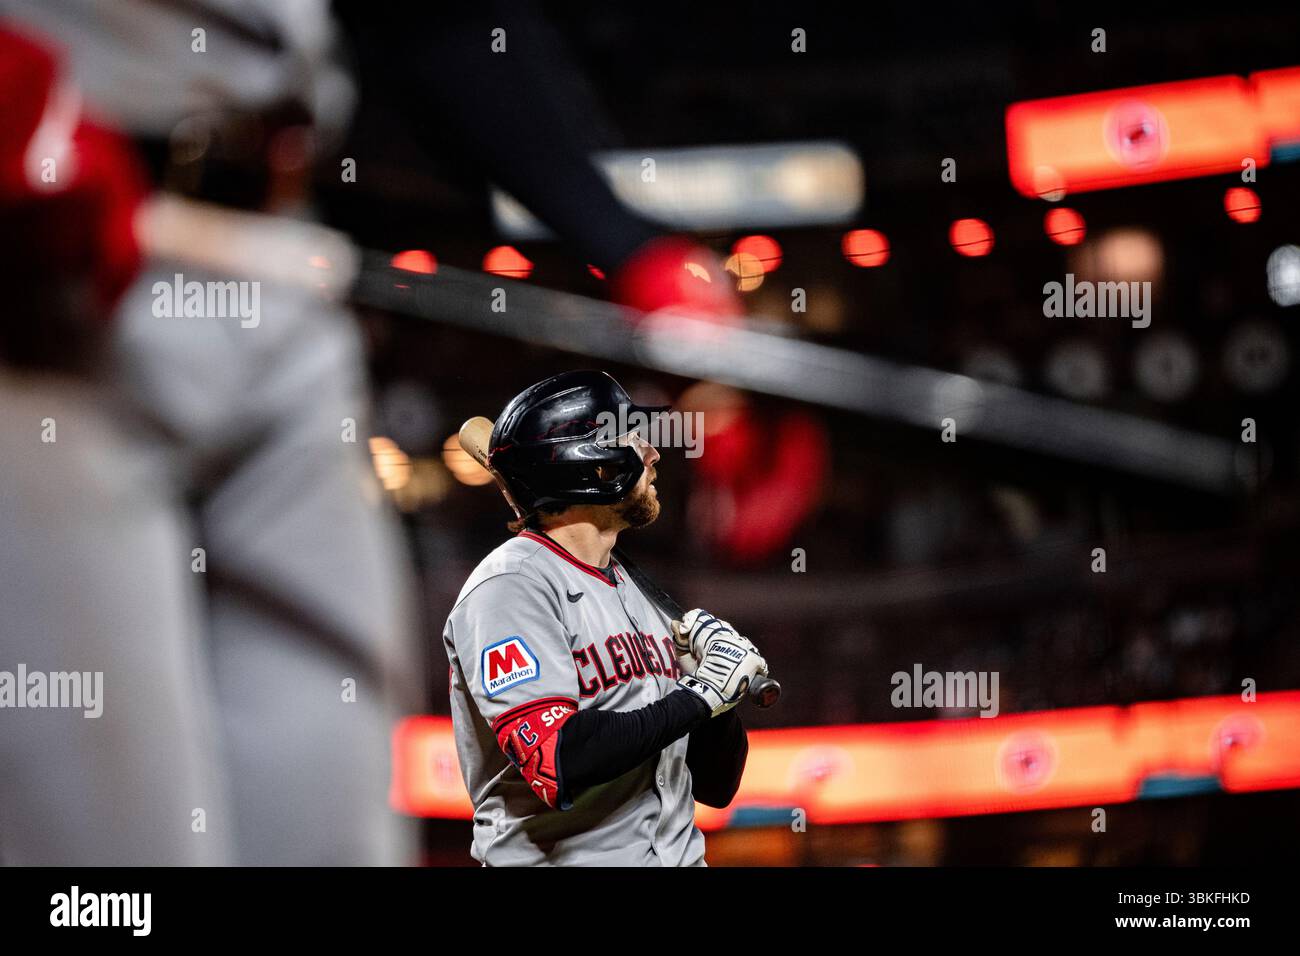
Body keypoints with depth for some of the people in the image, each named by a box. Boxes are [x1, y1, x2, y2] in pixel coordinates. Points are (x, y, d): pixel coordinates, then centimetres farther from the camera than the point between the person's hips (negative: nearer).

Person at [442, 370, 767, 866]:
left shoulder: (636, 592, 13)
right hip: (562, 860, -6)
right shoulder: (511, 586, -10)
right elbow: (557, 765, -23)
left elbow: (714, 787, 12)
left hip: (679, 853, 7)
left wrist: (718, 673, -4)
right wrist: (700, 695, -16)